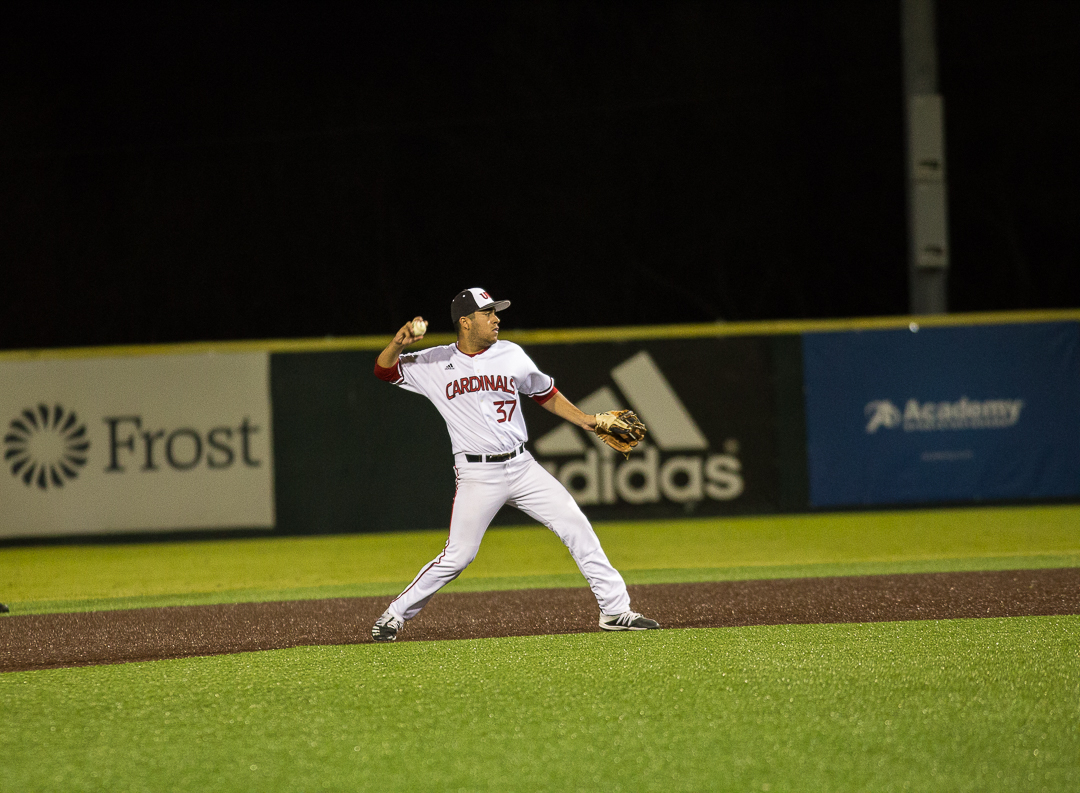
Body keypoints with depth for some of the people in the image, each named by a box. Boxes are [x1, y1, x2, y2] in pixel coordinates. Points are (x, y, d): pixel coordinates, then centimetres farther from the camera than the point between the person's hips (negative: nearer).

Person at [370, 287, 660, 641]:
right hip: (476, 475, -3)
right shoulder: (436, 364, -1)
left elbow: (545, 393, 20)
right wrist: (398, 342, -21)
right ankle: (395, 615, 7)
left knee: (576, 526, -4)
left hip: (522, 466, 4)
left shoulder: (511, 355, 6)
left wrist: (584, 419, 10)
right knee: (457, 555, -9)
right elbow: (384, 370, -1)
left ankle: (615, 610, 2)